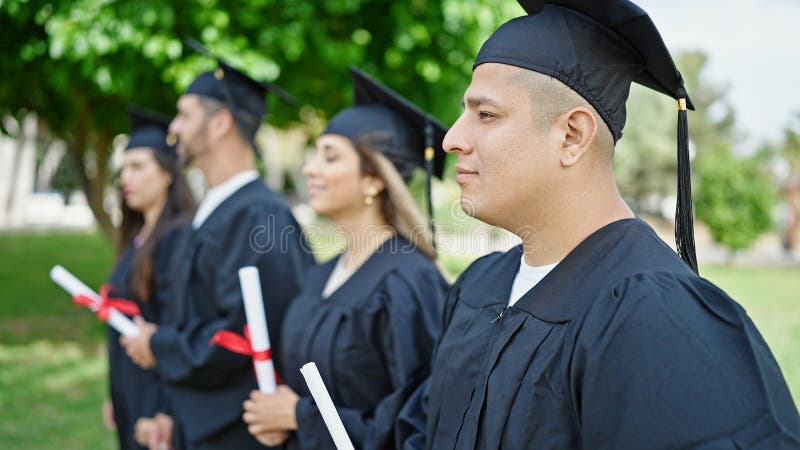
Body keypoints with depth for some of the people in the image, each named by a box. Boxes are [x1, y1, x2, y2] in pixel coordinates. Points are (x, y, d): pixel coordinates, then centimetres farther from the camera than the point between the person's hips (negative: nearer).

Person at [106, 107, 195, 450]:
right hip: (132, 393, 9)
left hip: (160, 398, -9)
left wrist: (160, 412, -23)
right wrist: (117, 397, 18)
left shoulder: (178, 238, -17)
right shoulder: (139, 238, 11)